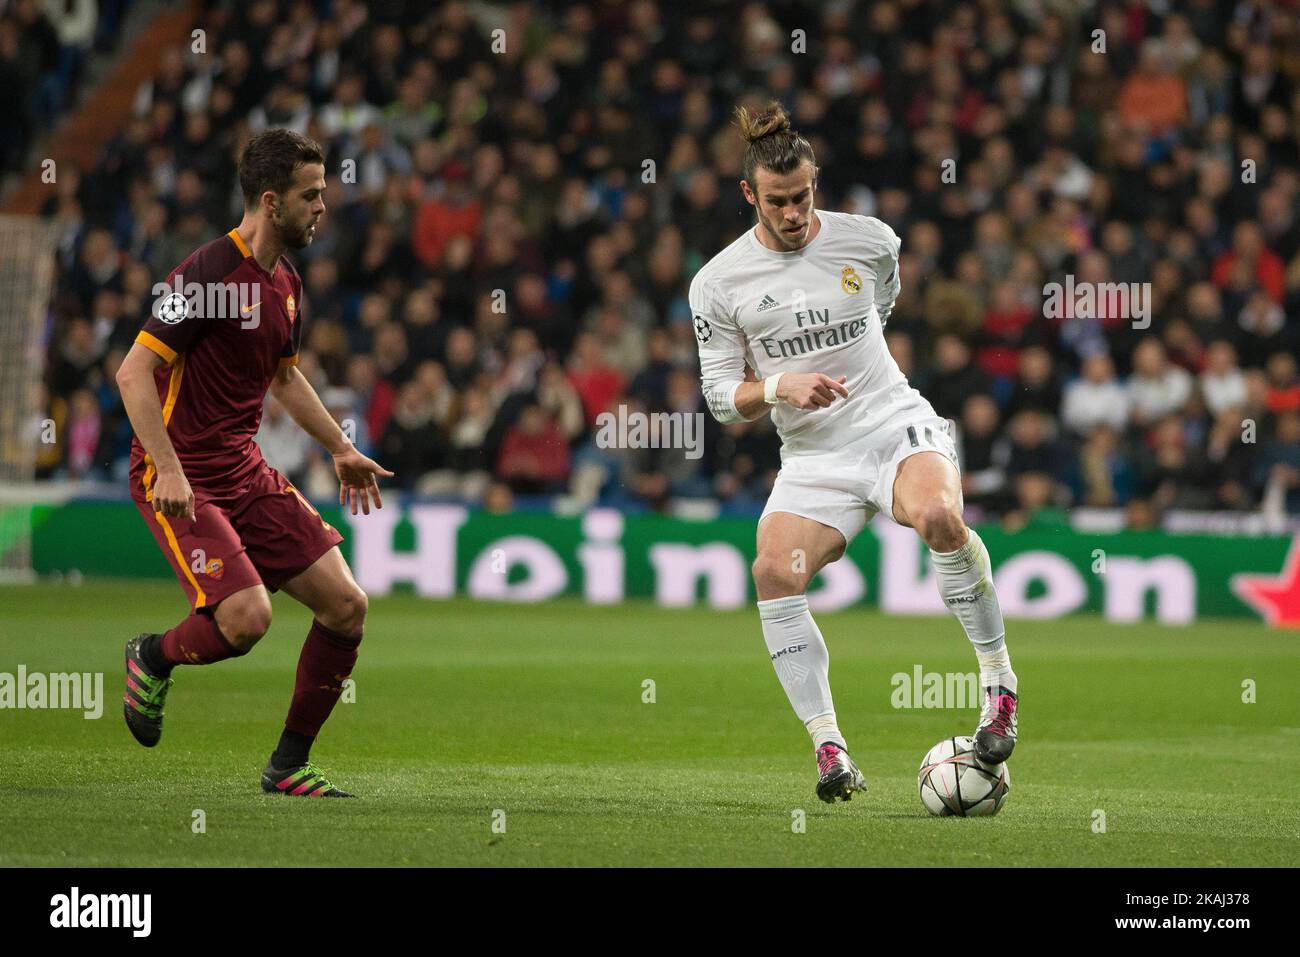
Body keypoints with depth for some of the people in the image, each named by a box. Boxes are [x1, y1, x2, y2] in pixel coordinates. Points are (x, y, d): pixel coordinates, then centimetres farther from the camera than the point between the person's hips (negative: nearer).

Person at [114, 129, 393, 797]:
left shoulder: (285, 283, 10)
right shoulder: (210, 273, -17)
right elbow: (133, 372, -21)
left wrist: (341, 449, 24)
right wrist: (169, 469, -29)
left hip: (246, 470, 8)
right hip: (181, 480, -8)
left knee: (346, 604, -3)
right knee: (246, 617, -25)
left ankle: (289, 765, 10)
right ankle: (154, 657, 9)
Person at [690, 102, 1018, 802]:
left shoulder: (870, 241, 0)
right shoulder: (718, 283, -2)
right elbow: (721, 397, 1)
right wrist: (779, 386, -18)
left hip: (897, 424, -1)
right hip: (812, 458, 1)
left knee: (938, 517, -34)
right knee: (774, 571, -26)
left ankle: (998, 682, -18)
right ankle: (829, 748, -18)